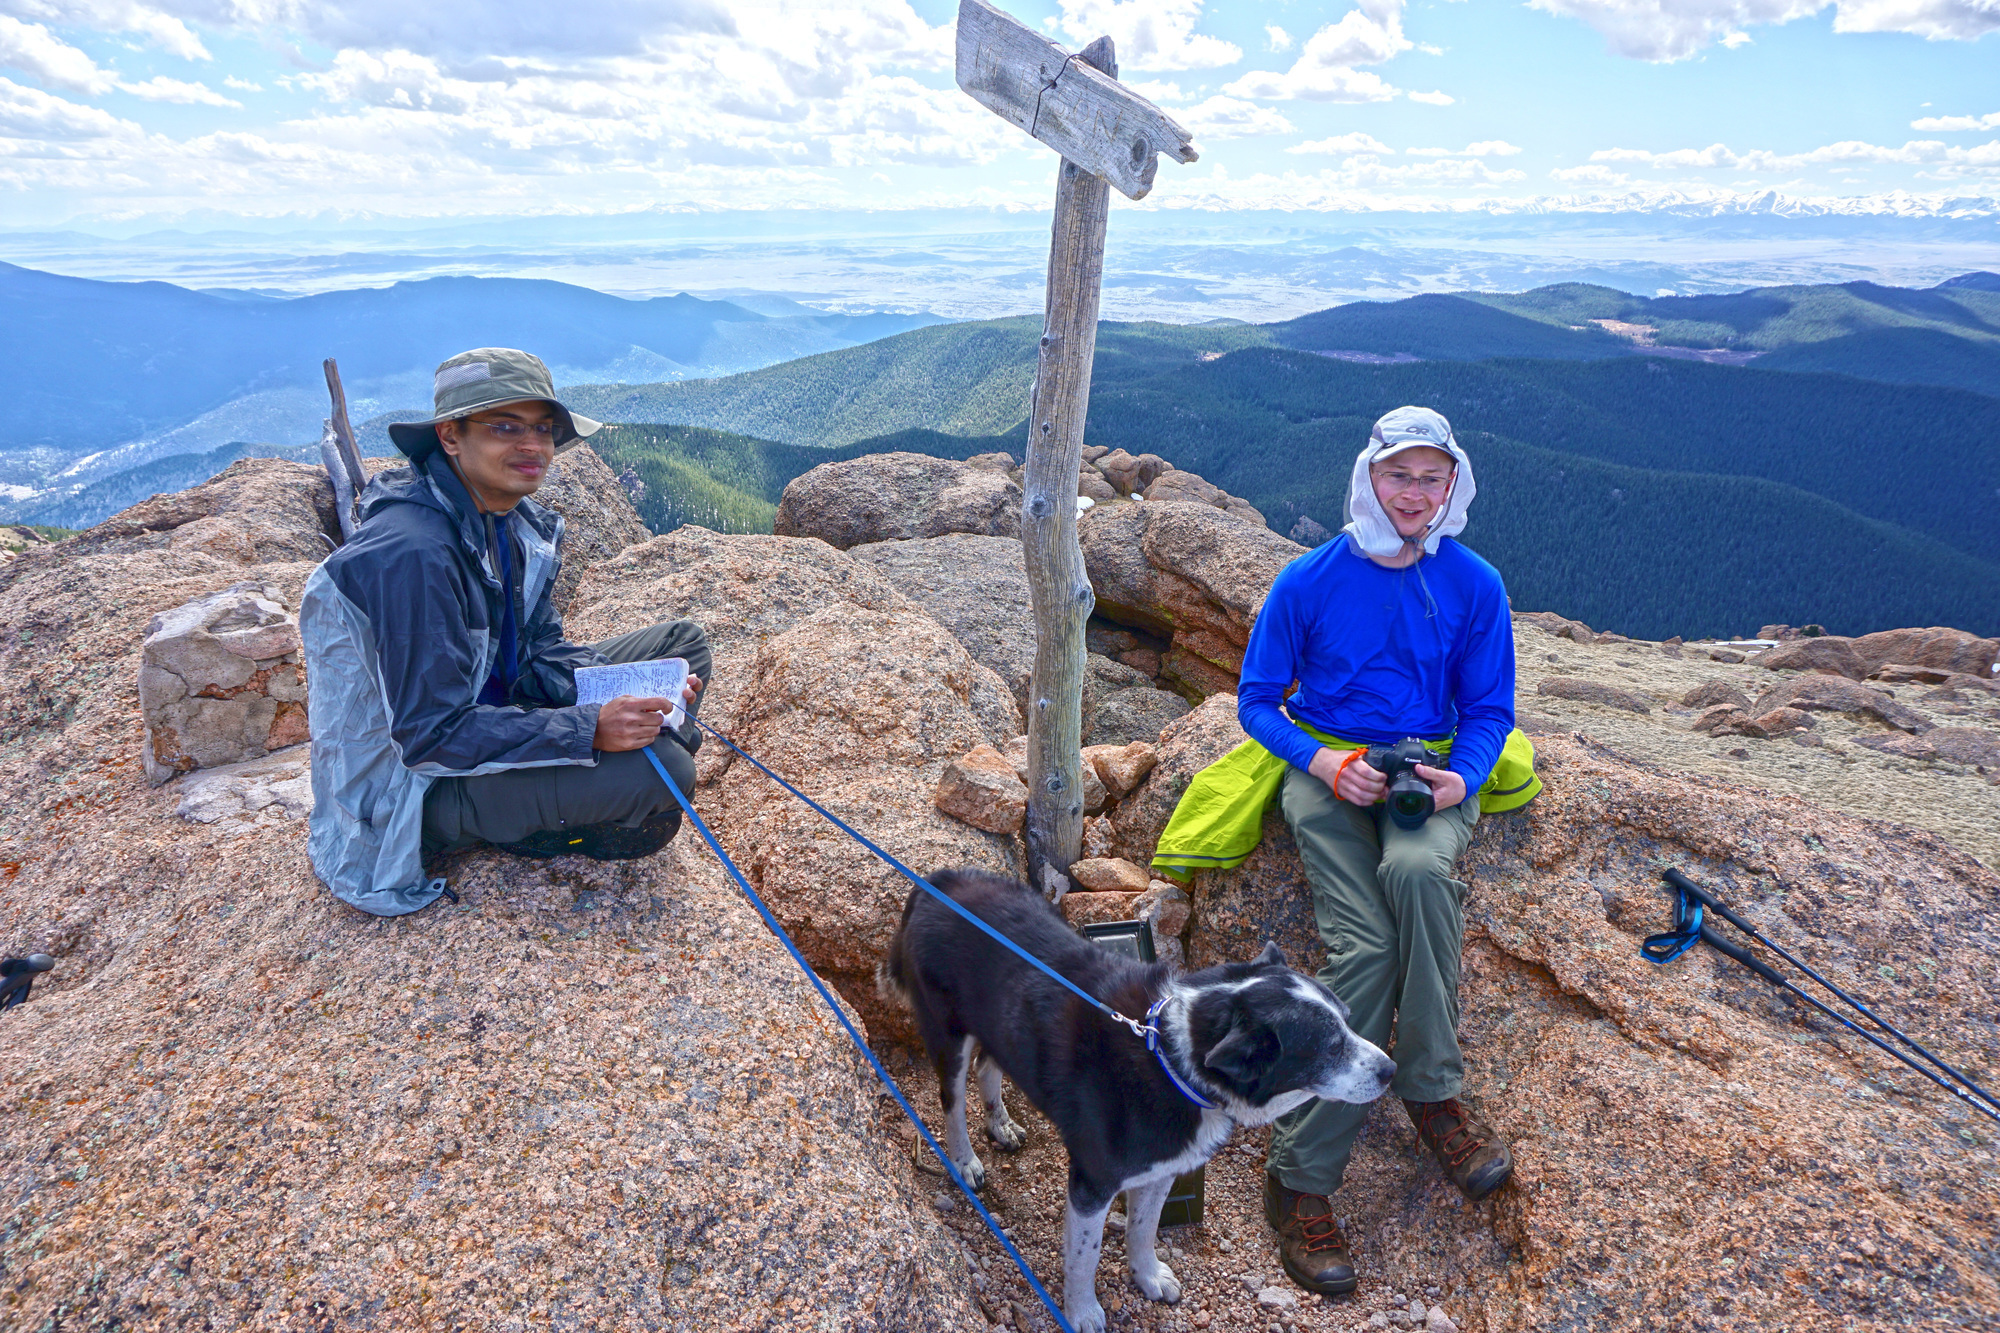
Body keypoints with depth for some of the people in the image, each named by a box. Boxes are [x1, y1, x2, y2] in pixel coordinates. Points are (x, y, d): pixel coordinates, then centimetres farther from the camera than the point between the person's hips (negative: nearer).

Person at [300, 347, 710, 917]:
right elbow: (432, 733, -30)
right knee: (656, 775, -30)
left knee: (684, 642, 9)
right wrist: (590, 729, -34)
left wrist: (629, 693, -14)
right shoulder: (412, 554, -29)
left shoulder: (516, 522, 0)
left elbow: (540, 654, 4)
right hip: (415, 785, -9)